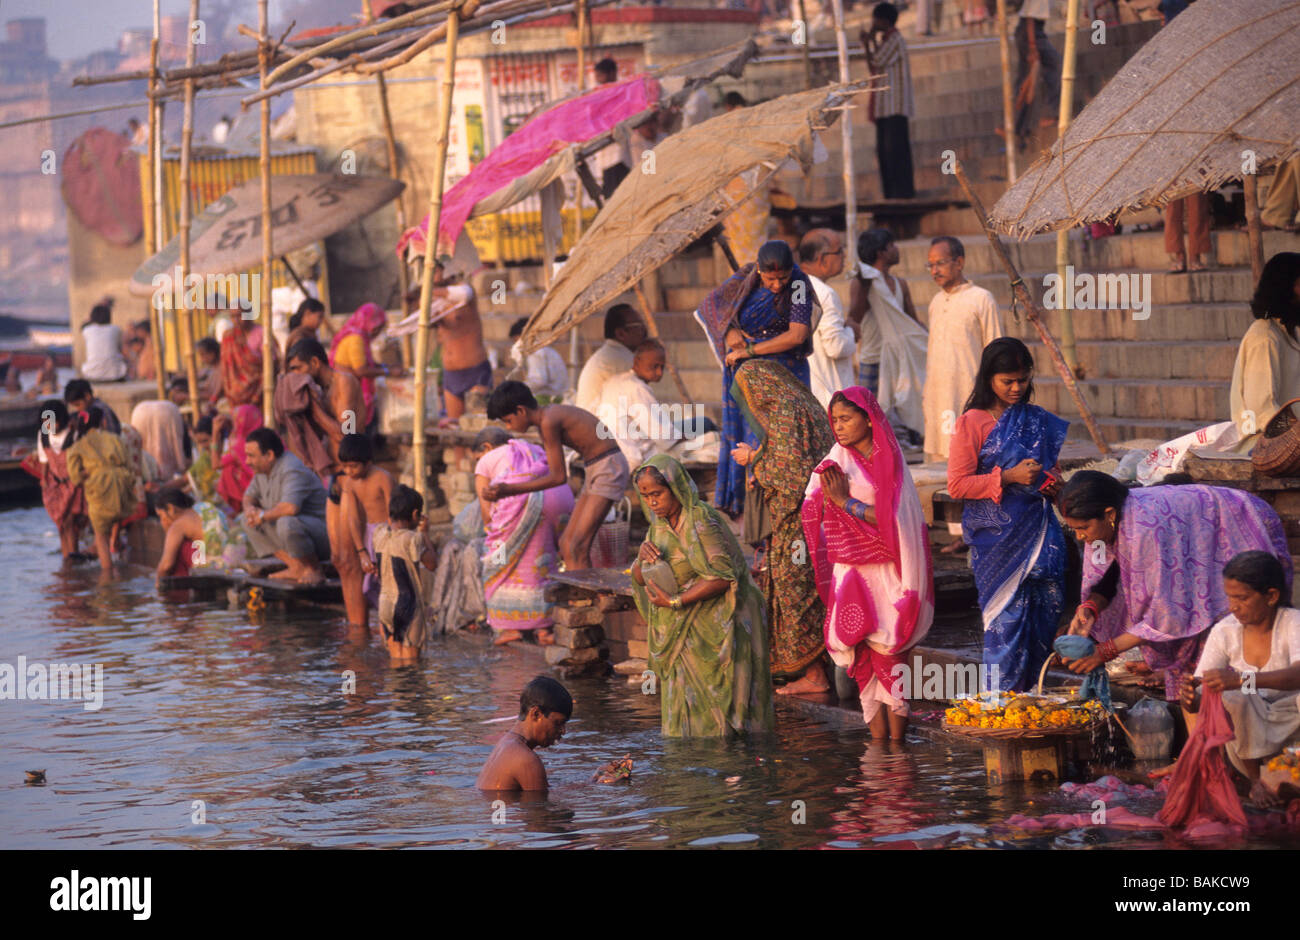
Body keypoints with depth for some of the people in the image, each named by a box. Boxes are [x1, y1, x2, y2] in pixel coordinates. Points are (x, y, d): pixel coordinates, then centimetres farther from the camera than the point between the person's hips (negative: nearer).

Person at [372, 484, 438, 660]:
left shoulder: (379, 533, -1)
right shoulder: (413, 538, -16)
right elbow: (432, 564, -7)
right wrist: (425, 533, 0)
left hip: (385, 603, 6)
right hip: (408, 603, -6)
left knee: (395, 657, 12)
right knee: (410, 656, 0)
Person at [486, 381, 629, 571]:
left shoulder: (549, 422, -19)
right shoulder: (545, 419, 11)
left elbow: (558, 477, -17)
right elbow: (545, 471, 20)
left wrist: (509, 489, -16)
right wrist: (503, 492, 18)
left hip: (609, 468, -10)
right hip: (595, 470, 10)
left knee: (578, 547, -16)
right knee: (566, 544, 8)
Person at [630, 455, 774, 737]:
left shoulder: (700, 519, -18)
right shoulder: (660, 524, 7)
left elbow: (722, 577, -24)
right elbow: (640, 579, 8)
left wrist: (676, 602, -23)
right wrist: (642, 557, -14)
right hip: (683, 632, 8)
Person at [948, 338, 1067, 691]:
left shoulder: (1039, 421, 12)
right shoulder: (972, 423, -4)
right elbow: (957, 485, -9)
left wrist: (1051, 482, 1)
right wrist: (1007, 477, -17)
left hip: (1038, 529, 5)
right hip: (996, 538, -5)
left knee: (1047, 607, 0)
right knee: (1006, 615, -5)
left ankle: (1028, 693, 12)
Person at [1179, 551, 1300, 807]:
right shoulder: (1224, 631, -5)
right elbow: (1199, 699, -9)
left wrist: (1242, 679, -52)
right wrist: (1190, 697, -35)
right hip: (1249, 737, 3)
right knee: (1232, 697, -29)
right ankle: (1256, 781, -8)